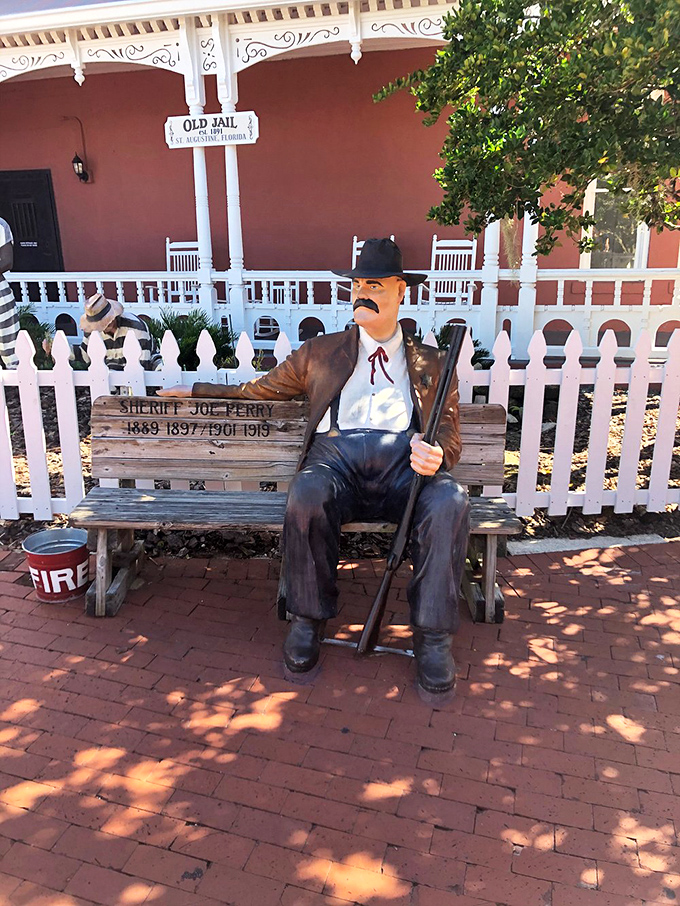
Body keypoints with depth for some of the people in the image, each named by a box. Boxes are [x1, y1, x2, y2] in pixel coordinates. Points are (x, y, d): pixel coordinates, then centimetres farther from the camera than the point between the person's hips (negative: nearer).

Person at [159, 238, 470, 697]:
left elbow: (450, 438, 14)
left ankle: (433, 635, -18)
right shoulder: (320, 353, 26)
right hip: (335, 455, 1)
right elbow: (259, 389, 33)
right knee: (305, 498, -35)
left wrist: (435, 454, -11)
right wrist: (195, 390, 29)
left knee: (450, 503, -34)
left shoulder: (432, 363, 22)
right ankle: (308, 621, -12)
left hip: (404, 460, 0)